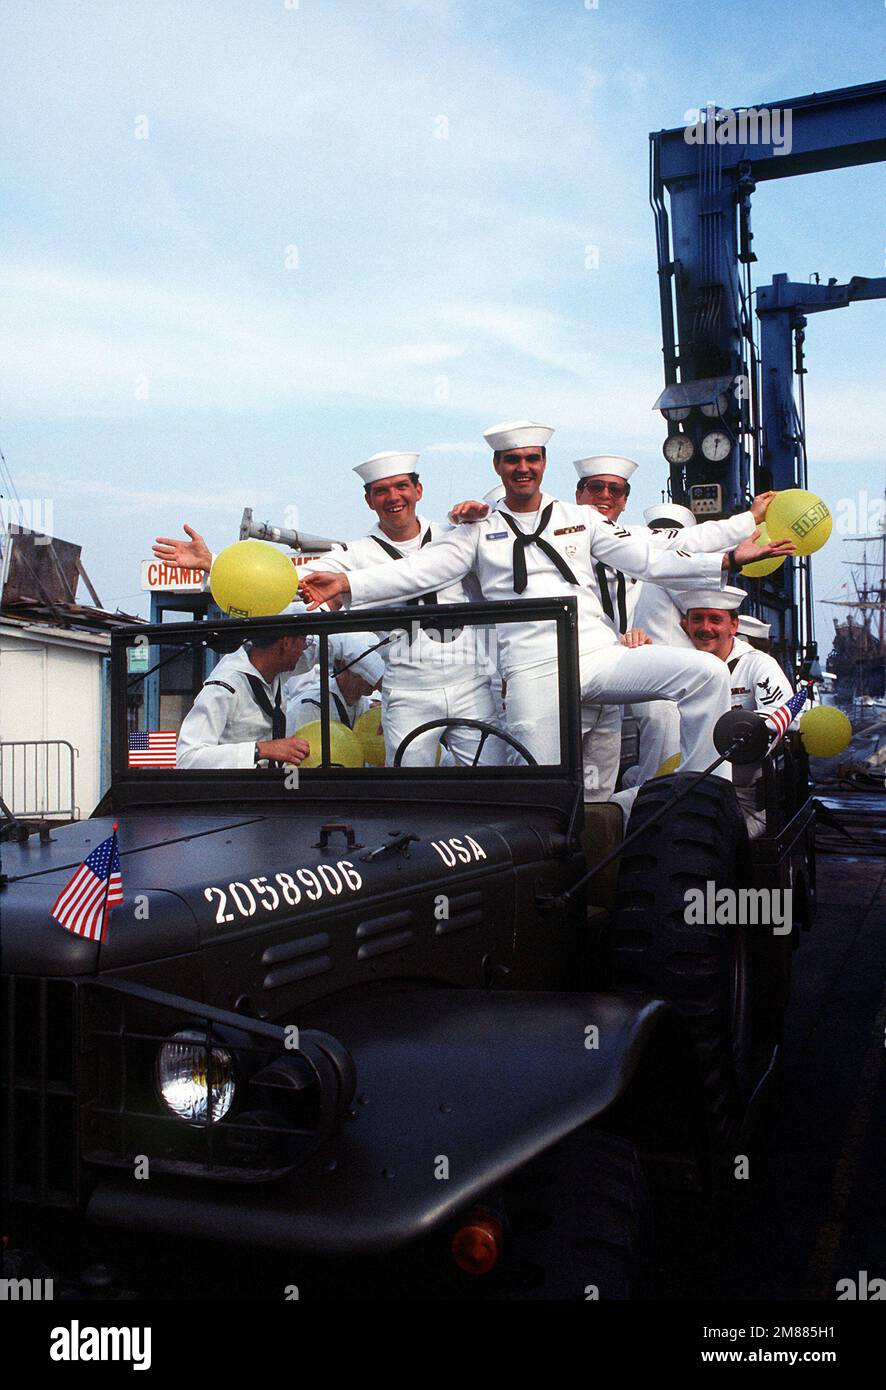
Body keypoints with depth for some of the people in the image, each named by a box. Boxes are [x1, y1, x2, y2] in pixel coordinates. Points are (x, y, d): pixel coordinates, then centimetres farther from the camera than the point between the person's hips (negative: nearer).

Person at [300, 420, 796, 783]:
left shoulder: (581, 518, 17)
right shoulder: (480, 530, 14)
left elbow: (649, 561, 11)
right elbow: (419, 570, 2)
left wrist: (726, 560, 2)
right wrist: (347, 584, -12)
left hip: (601, 655, 2)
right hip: (535, 671, -1)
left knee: (707, 672, -17)